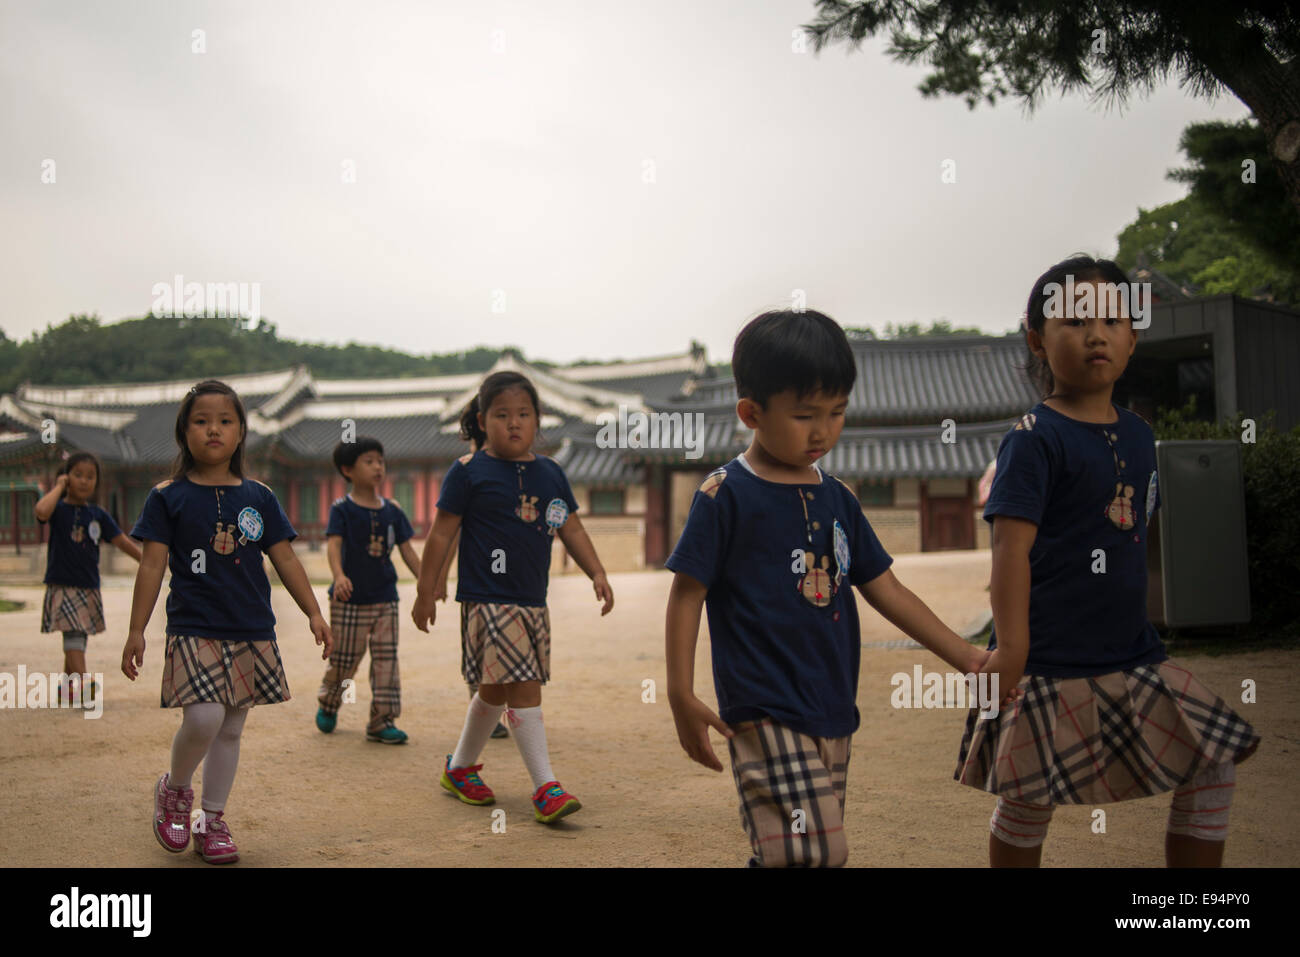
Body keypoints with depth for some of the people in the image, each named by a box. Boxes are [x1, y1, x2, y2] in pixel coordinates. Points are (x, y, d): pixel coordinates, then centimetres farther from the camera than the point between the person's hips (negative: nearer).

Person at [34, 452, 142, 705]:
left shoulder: (98, 515, 8)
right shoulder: (59, 509, -4)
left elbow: (122, 541, 11)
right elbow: (42, 511, -28)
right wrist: (59, 487, -13)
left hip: (89, 588, 5)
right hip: (62, 586, -5)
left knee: (77, 639, 13)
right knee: (73, 636, -17)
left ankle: (66, 688, 24)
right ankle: (83, 682, -26)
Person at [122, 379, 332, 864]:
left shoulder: (258, 497, 7)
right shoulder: (168, 497, 0)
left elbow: (285, 558, 10)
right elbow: (153, 564, -2)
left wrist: (314, 613, 5)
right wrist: (136, 631, -4)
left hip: (252, 633, 4)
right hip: (194, 630, -3)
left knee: (230, 729, 9)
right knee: (203, 720, -17)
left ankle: (212, 821, 22)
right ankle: (174, 790, 12)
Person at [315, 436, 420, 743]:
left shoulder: (392, 510, 7)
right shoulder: (342, 509, -6)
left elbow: (407, 549, 9)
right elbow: (334, 544, -19)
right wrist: (339, 575, -37)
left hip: (385, 599, 4)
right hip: (349, 600, -4)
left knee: (386, 659, -1)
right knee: (344, 659, 6)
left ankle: (382, 721, 6)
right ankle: (328, 703, 34)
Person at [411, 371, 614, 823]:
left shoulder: (550, 473, 10)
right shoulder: (468, 471, -5)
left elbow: (572, 529, 15)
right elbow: (442, 534, -3)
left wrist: (597, 573, 3)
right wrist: (425, 592, -2)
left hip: (532, 600, 6)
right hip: (488, 598, -6)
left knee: (495, 690, 15)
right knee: (522, 686, -13)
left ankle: (460, 766, 34)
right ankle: (546, 787, -7)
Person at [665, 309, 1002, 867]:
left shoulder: (837, 499, 13)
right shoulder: (726, 495, -7)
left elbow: (884, 590, 16)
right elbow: (687, 593, -6)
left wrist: (966, 658, 12)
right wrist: (681, 696, -11)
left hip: (833, 714, 7)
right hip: (767, 716, -7)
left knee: (795, 851, 11)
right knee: (810, 852, -18)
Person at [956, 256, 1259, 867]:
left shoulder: (1137, 435, 10)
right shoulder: (1035, 439, -13)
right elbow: (1011, 548, -18)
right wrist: (1010, 651, -23)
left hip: (1129, 652, 7)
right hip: (1049, 663, -7)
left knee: (1214, 762, 9)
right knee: (1028, 799, 4)